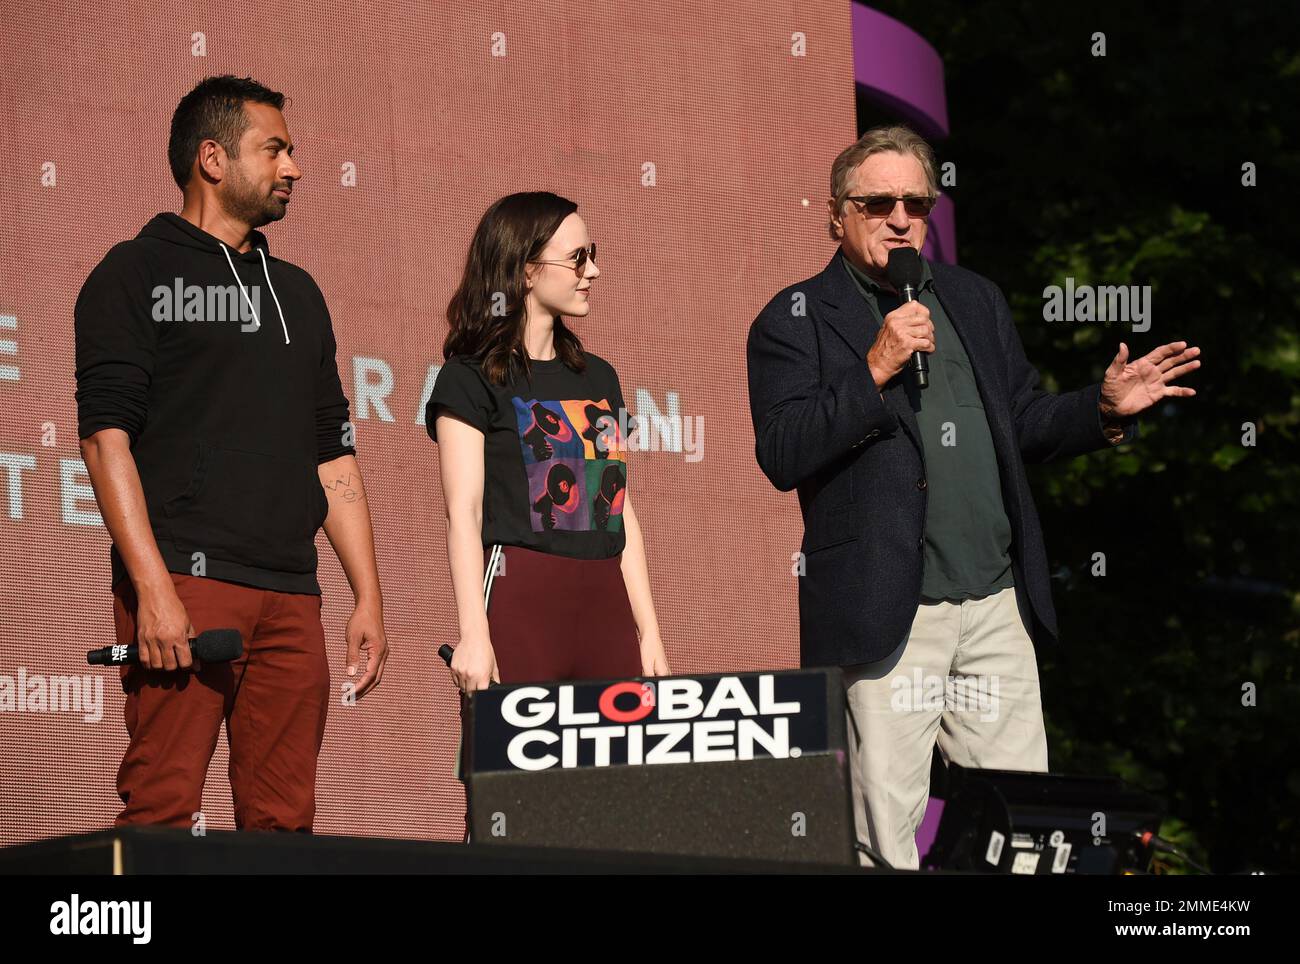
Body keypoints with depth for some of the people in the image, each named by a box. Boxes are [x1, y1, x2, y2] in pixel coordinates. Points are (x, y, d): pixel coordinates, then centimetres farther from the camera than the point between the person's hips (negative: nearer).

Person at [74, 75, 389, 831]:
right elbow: (106, 435, -7)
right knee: (162, 812, -13)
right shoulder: (138, 274, 3)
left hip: (291, 598, 6)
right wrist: (153, 588, -18)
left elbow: (334, 455, 24)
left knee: (284, 820, 2)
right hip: (183, 580, -6)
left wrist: (370, 597, 14)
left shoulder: (296, 292, 23)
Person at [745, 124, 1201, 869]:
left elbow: (1024, 424, 22)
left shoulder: (977, 301, 17)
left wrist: (1106, 410, 5)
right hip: (888, 617, -5)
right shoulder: (796, 321, 0)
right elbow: (782, 456, -11)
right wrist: (874, 370, -17)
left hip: (998, 610, 5)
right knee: (884, 829, -3)